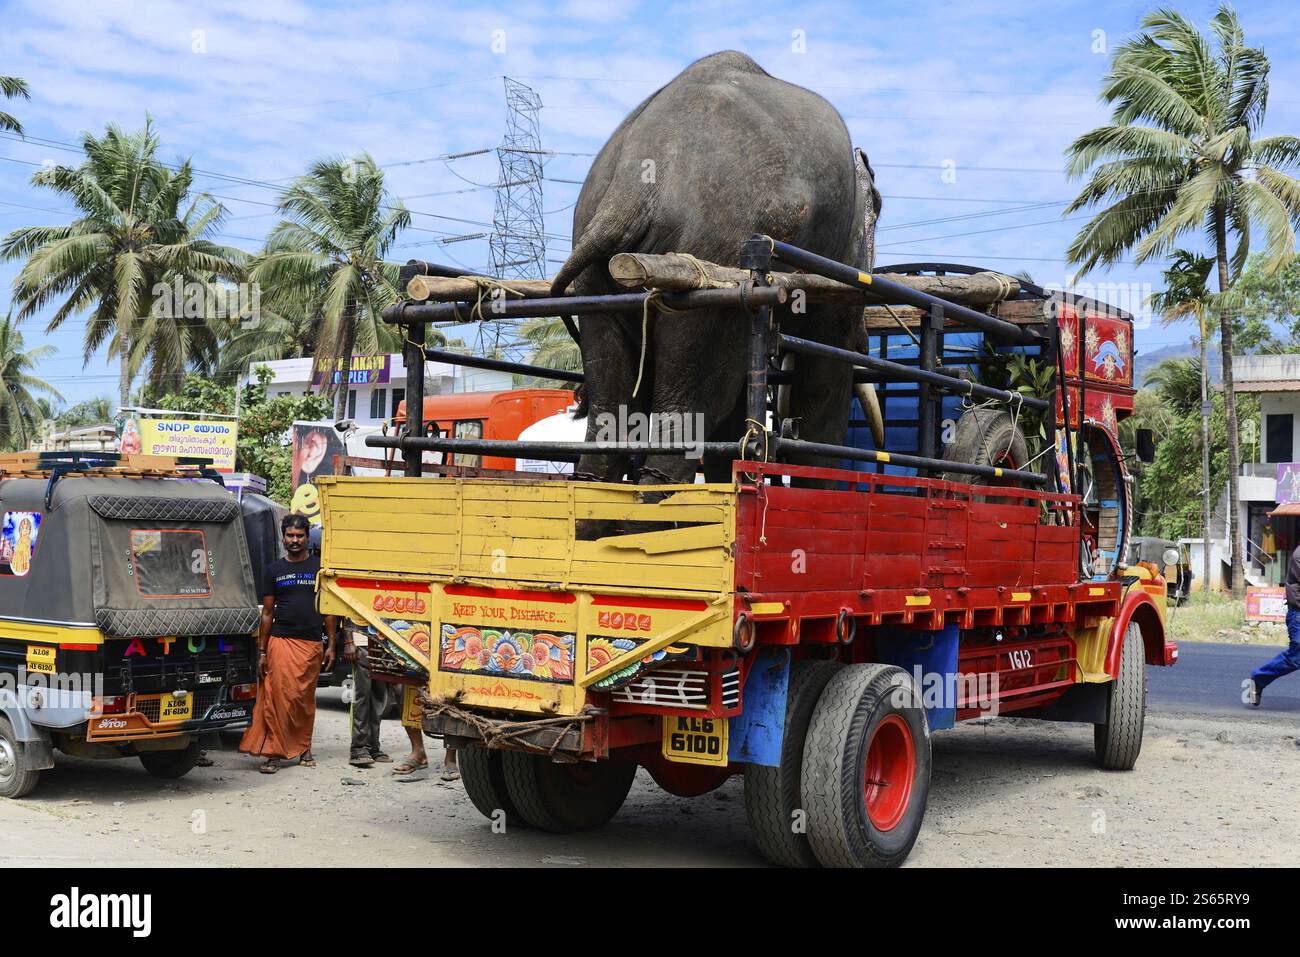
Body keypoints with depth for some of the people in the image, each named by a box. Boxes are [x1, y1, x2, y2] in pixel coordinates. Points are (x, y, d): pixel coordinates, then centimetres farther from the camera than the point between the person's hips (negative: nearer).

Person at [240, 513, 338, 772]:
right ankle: (274, 752, -8)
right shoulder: (275, 569, 10)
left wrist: (331, 645, 3)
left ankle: (303, 748, 21)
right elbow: (267, 612, 12)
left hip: (311, 644, 0)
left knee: (305, 701, 7)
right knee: (278, 698, -10)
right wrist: (261, 651, 7)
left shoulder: (320, 568, 9)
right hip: (280, 641, 0)